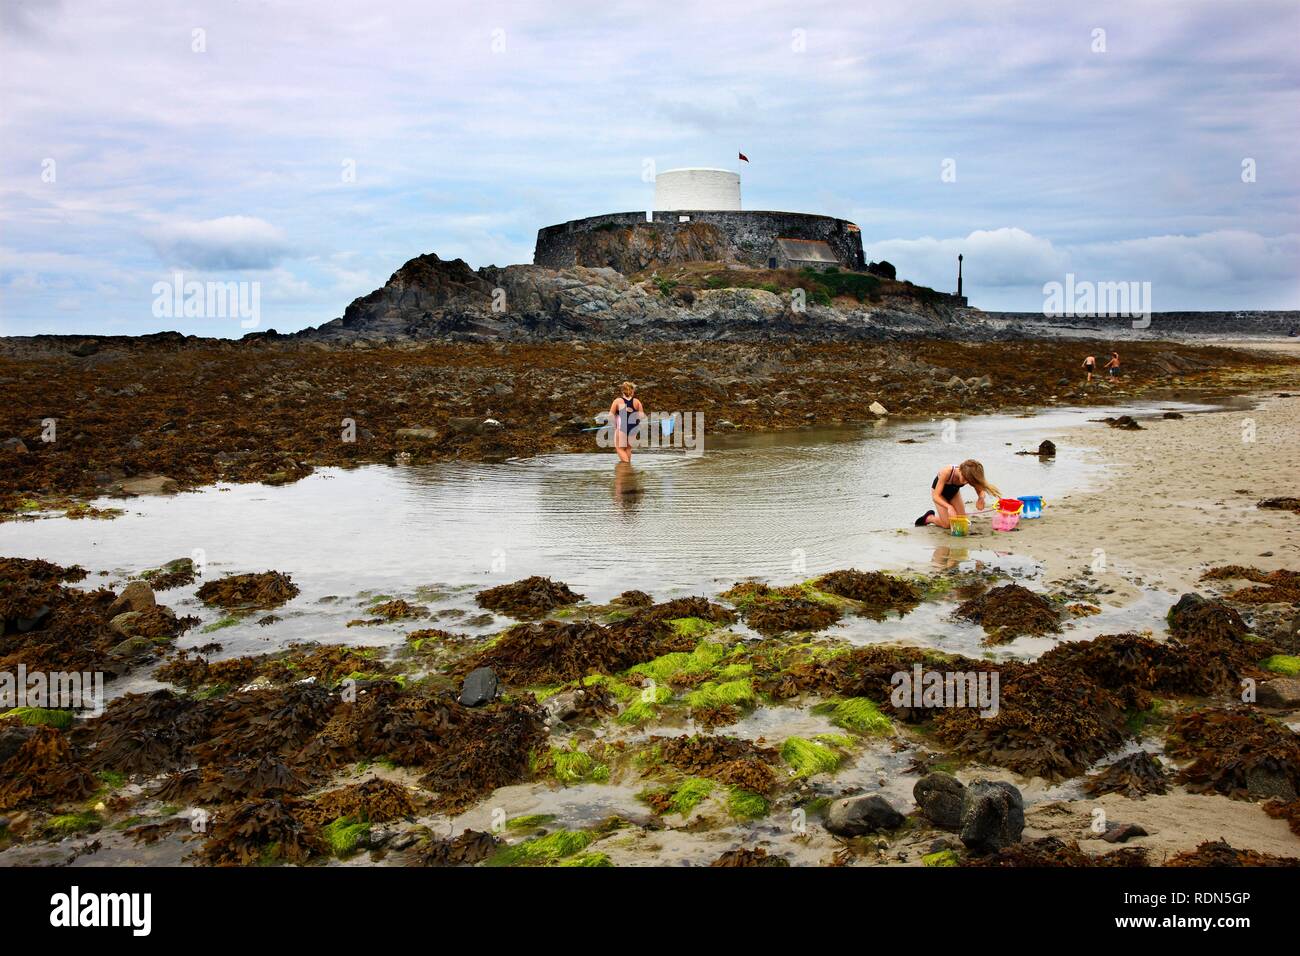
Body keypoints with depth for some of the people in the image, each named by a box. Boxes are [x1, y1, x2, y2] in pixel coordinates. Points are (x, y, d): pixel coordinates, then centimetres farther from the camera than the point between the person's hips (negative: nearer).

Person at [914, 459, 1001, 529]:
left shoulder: (969, 476, -31)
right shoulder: (947, 472, -42)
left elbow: (980, 491, -15)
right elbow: (936, 497, -40)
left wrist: (981, 498, -40)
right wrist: (949, 507, -56)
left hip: (954, 491, 4)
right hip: (938, 489, -4)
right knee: (947, 524, -13)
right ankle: (928, 518, 15)